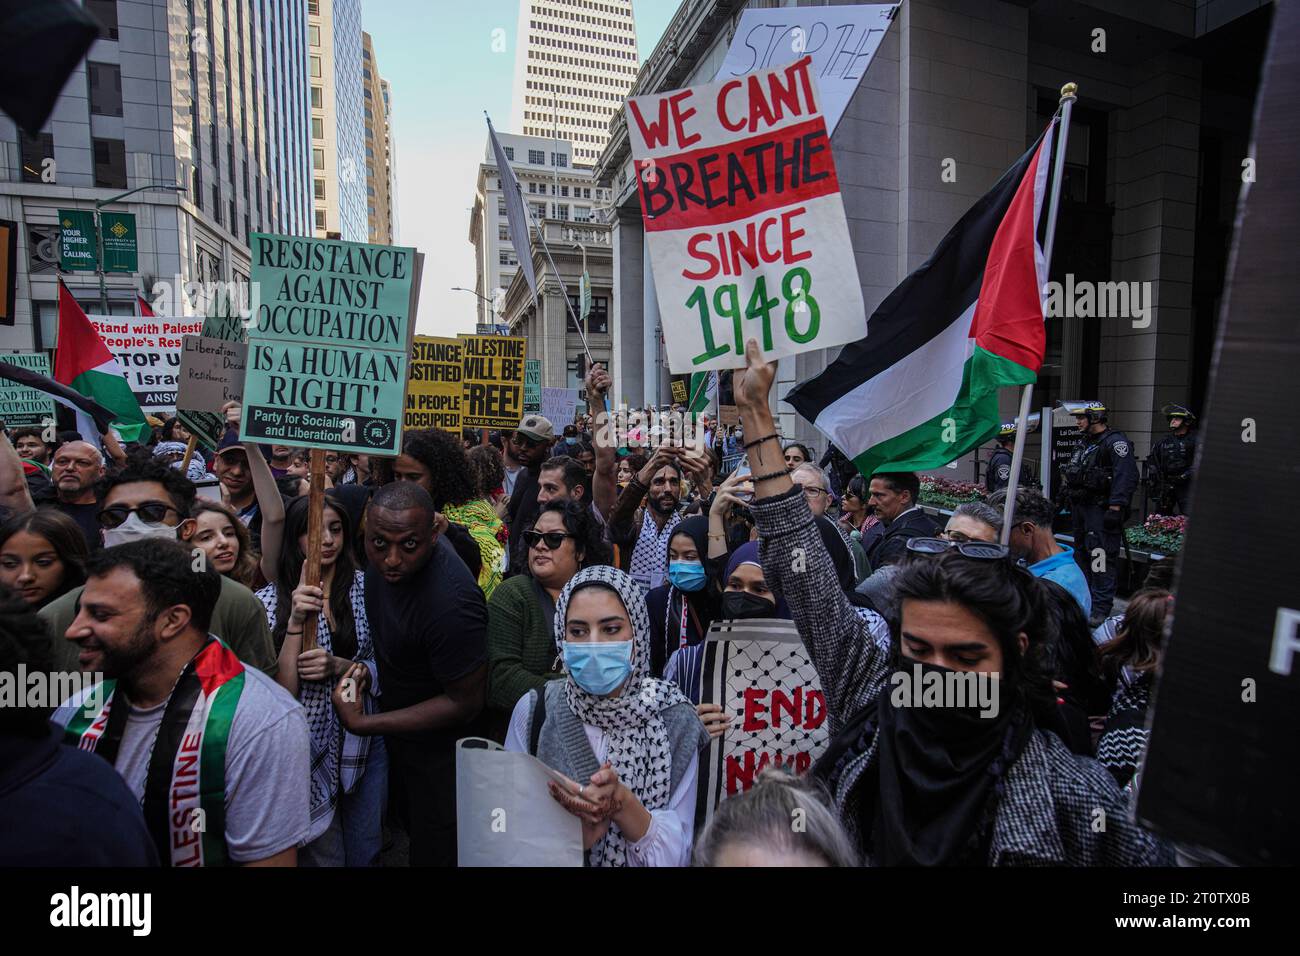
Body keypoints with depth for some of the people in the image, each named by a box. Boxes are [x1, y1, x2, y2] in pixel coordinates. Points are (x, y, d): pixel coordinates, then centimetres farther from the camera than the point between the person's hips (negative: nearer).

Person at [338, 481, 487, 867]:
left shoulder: (450, 604, -40)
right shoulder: (384, 548, -18)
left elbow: (465, 702, -28)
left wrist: (362, 725, -23)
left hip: (438, 744, -7)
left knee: (434, 851, 14)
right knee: (410, 824, 31)